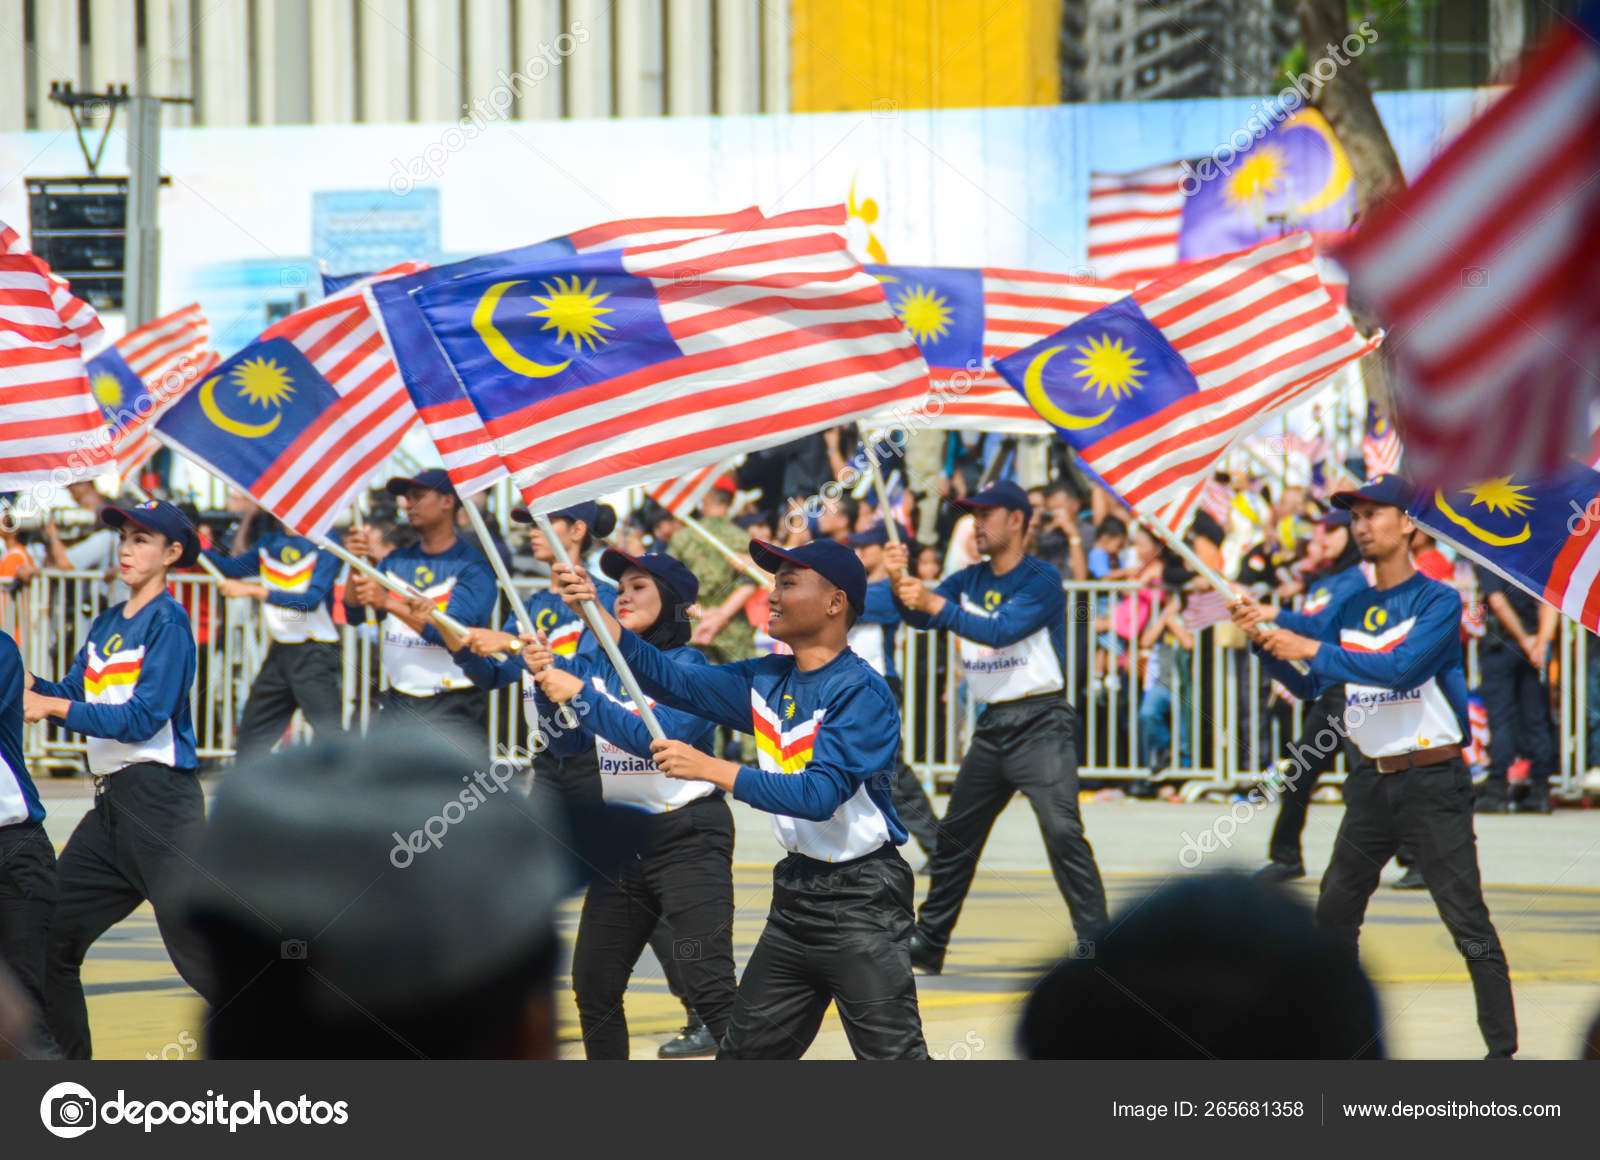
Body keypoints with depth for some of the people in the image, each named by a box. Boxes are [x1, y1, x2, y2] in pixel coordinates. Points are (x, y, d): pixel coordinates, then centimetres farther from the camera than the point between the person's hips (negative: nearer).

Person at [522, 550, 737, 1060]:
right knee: (593, 983, 12)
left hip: (687, 839, -7)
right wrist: (548, 680, -12)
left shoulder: (690, 667, -10)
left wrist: (581, 695, -25)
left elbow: (657, 738, -24)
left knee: (708, 987, -18)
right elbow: (568, 741, 3)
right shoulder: (598, 665, 8)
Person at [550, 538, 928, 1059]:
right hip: (796, 893, 9)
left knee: (892, 1055, -10)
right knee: (747, 1049, 13)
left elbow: (820, 795, -26)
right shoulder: (768, 680, 9)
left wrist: (710, 769, -29)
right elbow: (672, 680, 9)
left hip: (860, 899, -9)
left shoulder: (860, 692, -17)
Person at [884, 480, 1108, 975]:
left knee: (1062, 829, -19)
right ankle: (927, 942, 23)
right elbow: (920, 613, 2)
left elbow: (1002, 630, -22)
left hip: (1041, 723, -7)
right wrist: (902, 583, -18)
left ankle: (1095, 941, -18)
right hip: (992, 726, 7)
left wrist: (938, 605, -28)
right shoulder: (970, 580, 12)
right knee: (955, 835, 13)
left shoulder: (1042, 580, -9)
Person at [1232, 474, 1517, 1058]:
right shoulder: (1350, 609, 11)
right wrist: (1267, 641, -5)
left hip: (1432, 784, -7)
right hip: (1372, 783, 7)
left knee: (1467, 920, -10)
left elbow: (1404, 667, -24)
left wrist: (1315, 649, -24)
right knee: (1334, 911, 13)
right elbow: (1309, 687, 11)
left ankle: (1503, 1049, -10)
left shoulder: (1438, 600, -8)